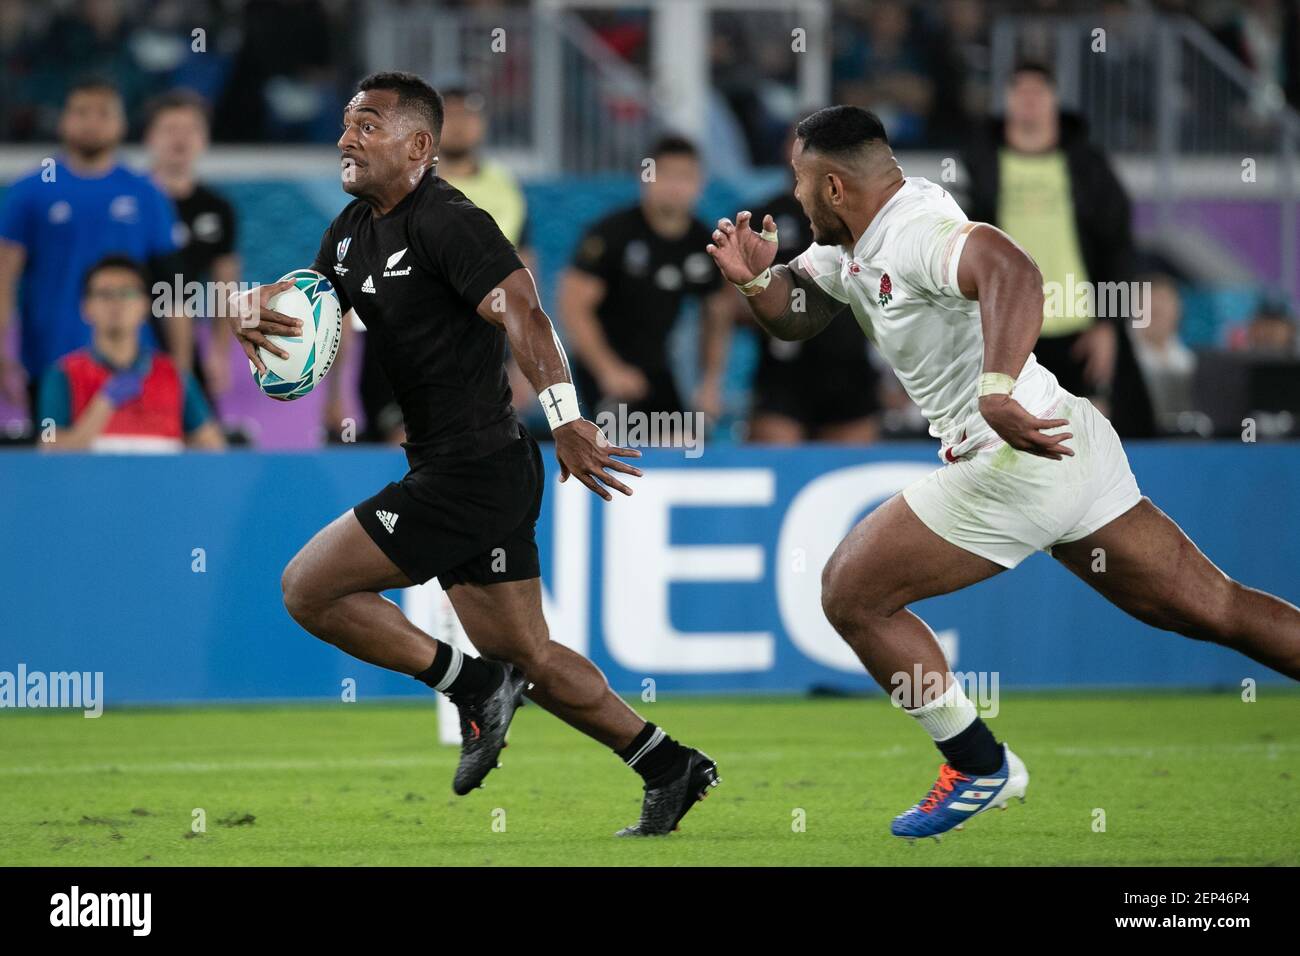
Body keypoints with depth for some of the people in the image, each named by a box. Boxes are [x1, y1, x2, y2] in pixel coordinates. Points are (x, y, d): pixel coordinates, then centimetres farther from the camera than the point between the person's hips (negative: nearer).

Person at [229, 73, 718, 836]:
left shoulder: (448, 223, -16)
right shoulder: (355, 229, 12)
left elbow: (522, 311, -29)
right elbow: (308, 313, 20)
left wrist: (566, 420, -43)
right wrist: (256, 313, -6)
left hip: (471, 472, -10)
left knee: (309, 588, -8)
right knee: (528, 657, 14)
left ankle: (474, 686, -1)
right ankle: (671, 768, 20)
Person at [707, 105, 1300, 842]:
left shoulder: (917, 232, -19)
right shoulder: (852, 244, 11)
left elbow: (1012, 272, -39)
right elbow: (795, 314, 24)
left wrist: (997, 390, -51)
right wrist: (756, 278, 1)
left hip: (1015, 467, -10)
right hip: (1072, 445, 10)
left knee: (852, 593, 1)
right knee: (1214, 609, 10)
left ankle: (981, 767, 9)